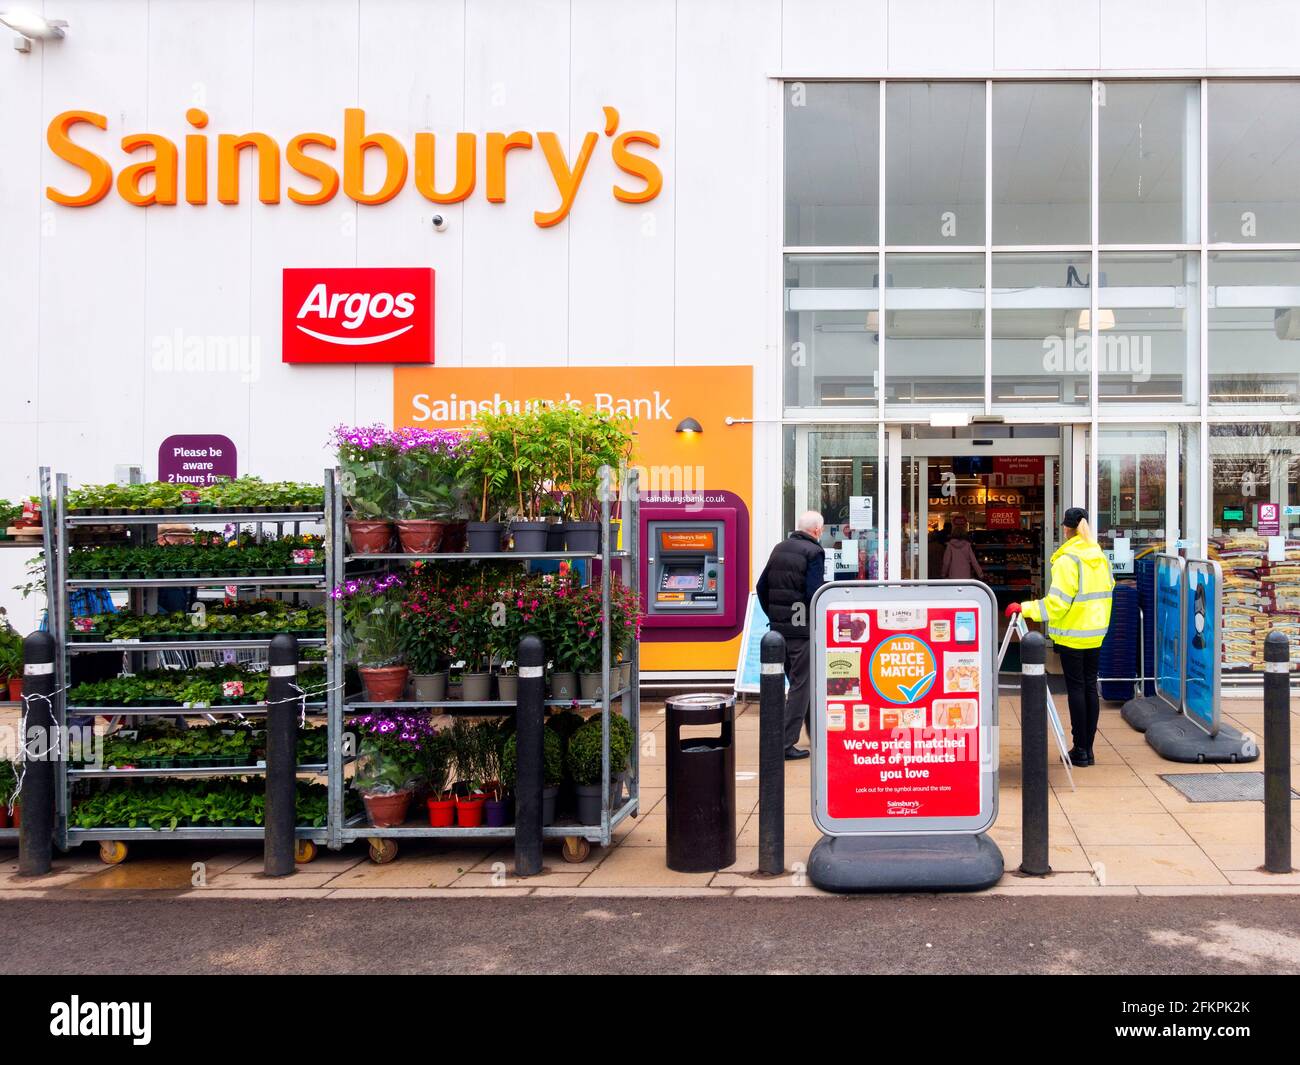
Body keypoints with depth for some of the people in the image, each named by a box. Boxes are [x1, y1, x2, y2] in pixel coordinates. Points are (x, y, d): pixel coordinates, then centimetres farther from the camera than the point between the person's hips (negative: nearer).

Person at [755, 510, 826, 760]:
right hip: (803, 629, -8)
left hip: (778, 627, 8)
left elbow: (761, 587, 11)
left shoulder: (780, 549, 10)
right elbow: (813, 593, -21)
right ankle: (786, 744, -1)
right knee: (801, 685, 0)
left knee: (798, 681, 19)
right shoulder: (814, 552, -12)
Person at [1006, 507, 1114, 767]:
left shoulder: (1068, 560, -15)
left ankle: (1080, 750, 2)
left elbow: (1057, 601, -20)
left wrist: (1024, 609, -16)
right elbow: (1107, 590, 15)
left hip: (1072, 634, -6)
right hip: (1096, 633, 6)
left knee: (1076, 688, -1)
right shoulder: (1101, 557, 6)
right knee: (1090, 687, 10)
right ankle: (1088, 748, 14)